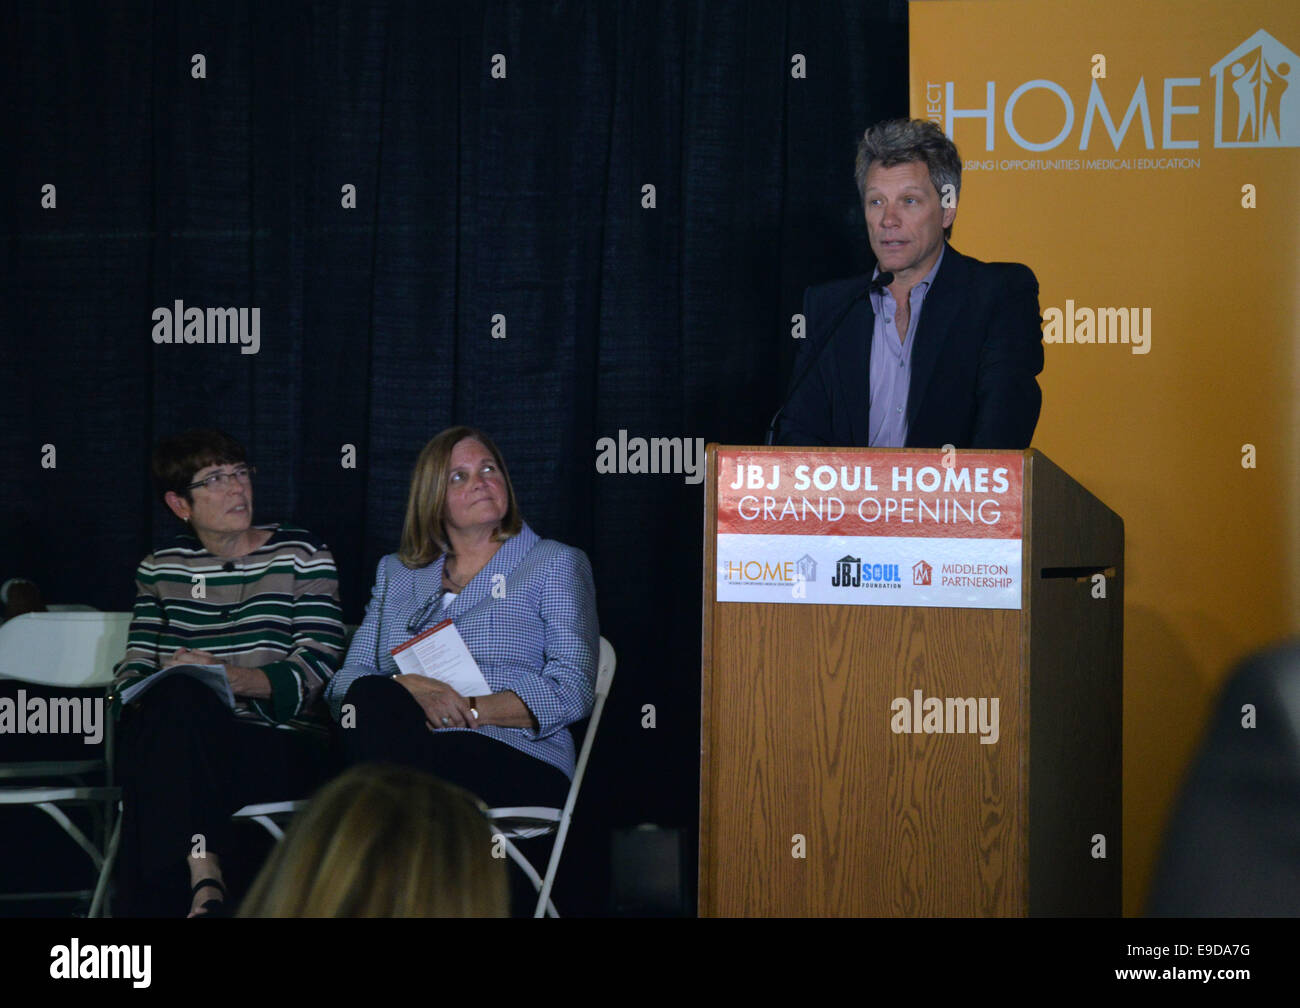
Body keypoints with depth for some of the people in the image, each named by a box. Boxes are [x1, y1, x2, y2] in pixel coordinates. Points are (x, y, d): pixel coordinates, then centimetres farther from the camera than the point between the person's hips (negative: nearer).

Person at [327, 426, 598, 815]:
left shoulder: (555, 564, 14)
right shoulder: (395, 572, 26)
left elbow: (572, 691, 1)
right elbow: (347, 681, 14)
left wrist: (470, 710, -13)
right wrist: (407, 688, -11)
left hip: (517, 762, -4)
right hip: (405, 755, 4)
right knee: (373, 698, -34)